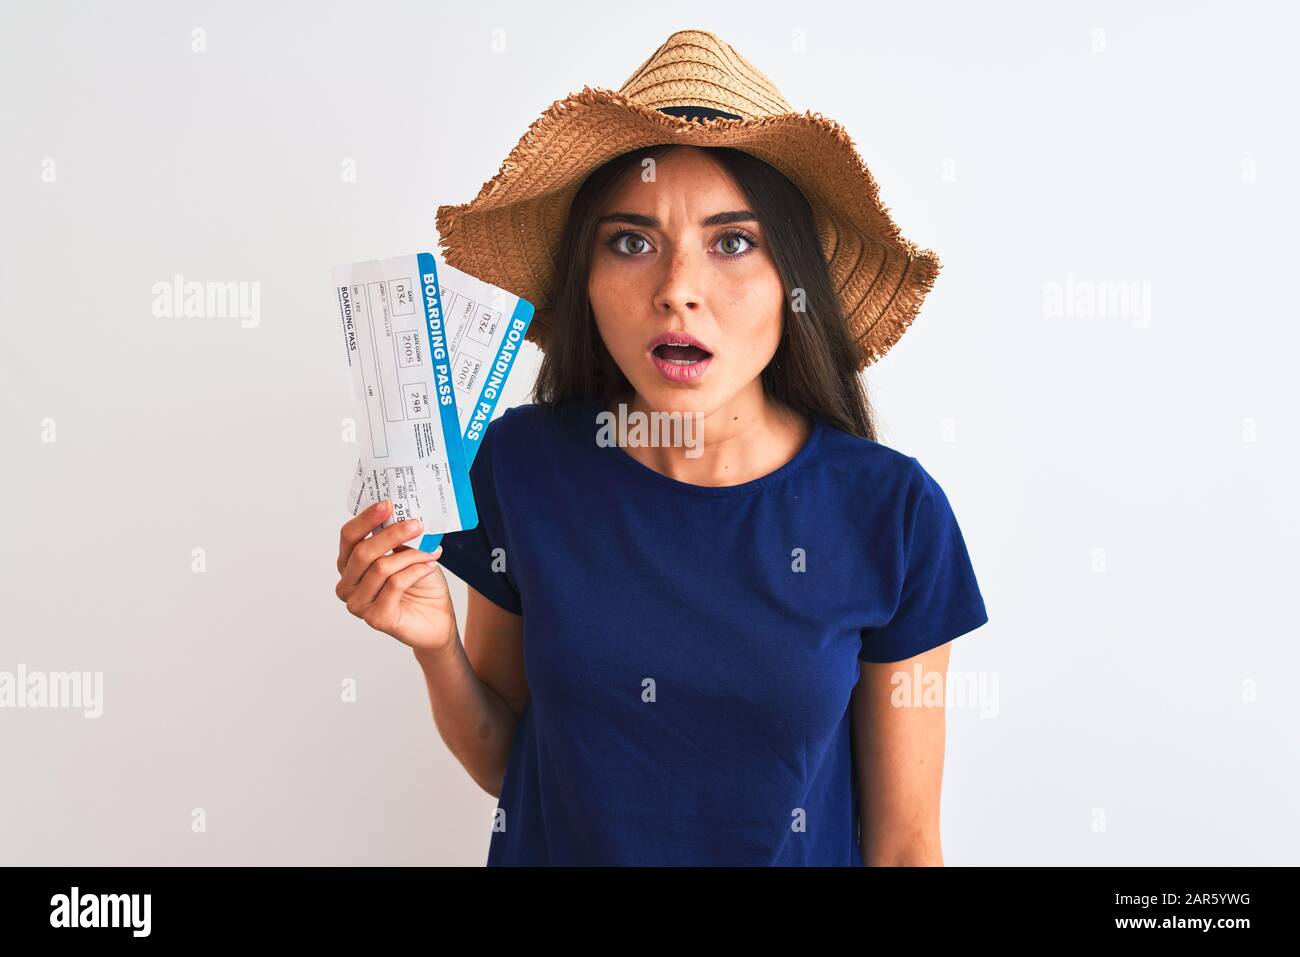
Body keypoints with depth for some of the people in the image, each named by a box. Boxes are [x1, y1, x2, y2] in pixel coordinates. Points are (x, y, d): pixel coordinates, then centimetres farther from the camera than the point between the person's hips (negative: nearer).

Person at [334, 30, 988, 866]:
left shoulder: (891, 512, -19)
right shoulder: (523, 463, -16)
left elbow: (903, 839, -10)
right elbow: (501, 763, -4)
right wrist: (438, 646, -20)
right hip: (554, 845, 1)